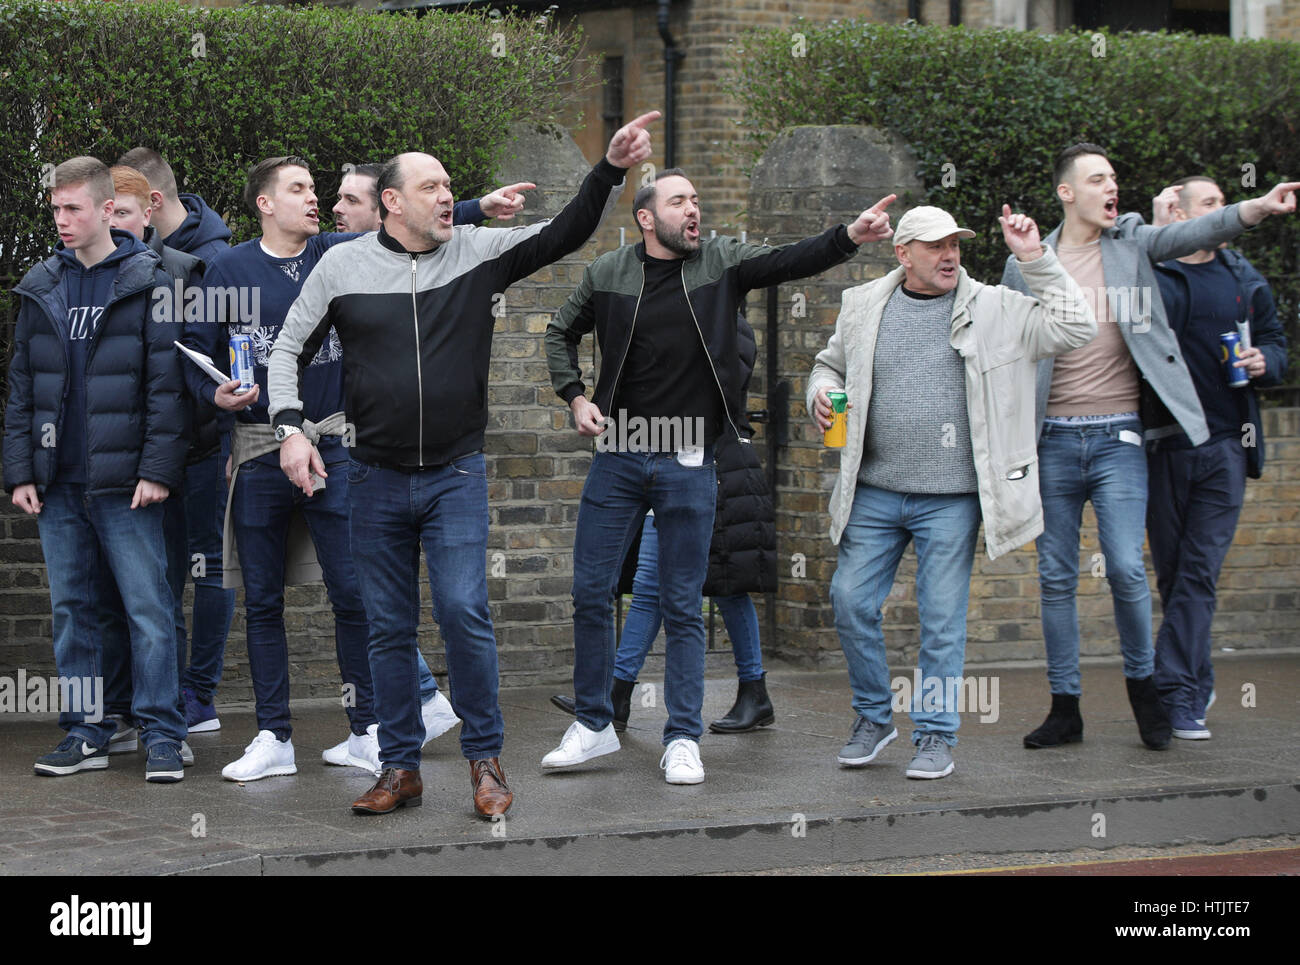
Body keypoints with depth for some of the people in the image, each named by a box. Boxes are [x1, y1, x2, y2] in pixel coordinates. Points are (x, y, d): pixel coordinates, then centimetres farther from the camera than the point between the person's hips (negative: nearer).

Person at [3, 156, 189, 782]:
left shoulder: (147, 283, -2)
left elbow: (166, 384, -6)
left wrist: (157, 468, -13)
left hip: (124, 483, -5)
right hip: (58, 484, 5)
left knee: (147, 607, -5)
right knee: (70, 609, 8)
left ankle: (162, 736, 0)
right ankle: (86, 735, 15)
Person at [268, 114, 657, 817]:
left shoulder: (480, 253, 1)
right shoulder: (343, 266, 1)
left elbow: (564, 233, -4)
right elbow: (290, 348, 8)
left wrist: (610, 167, -18)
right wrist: (291, 428, -4)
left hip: (457, 475, -1)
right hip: (376, 480, 1)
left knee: (464, 612, -13)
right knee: (389, 628, 7)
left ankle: (485, 759, 2)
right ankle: (400, 768, 17)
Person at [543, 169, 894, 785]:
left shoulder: (722, 263, 1)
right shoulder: (607, 274, 2)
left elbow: (791, 261, -11)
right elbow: (561, 333, 16)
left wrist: (850, 237, -28)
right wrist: (574, 397, 2)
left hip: (689, 463, -1)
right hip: (618, 457, 1)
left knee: (682, 606, 4)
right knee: (592, 594, 4)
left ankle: (683, 738, 11)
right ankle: (594, 725, 19)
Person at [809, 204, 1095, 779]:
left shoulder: (992, 310, 1)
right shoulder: (863, 306, 8)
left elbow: (1074, 329, -6)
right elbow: (830, 363, 23)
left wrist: (1036, 260, -11)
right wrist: (821, 392, 0)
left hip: (951, 498, -2)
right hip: (874, 492, 3)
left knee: (942, 618, 0)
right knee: (850, 601, 1)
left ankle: (936, 735, 12)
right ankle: (874, 717, 21)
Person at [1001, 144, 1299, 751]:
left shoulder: (1131, 243, 5)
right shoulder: (1026, 264, 5)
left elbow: (1192, 233, -12)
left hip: (1117, 438, -1)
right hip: (1053, 442, 1)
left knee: (1125, 569, -11)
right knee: (1056, 579, 5)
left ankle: (1141, 681, 12)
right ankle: (1065, 707, 15)